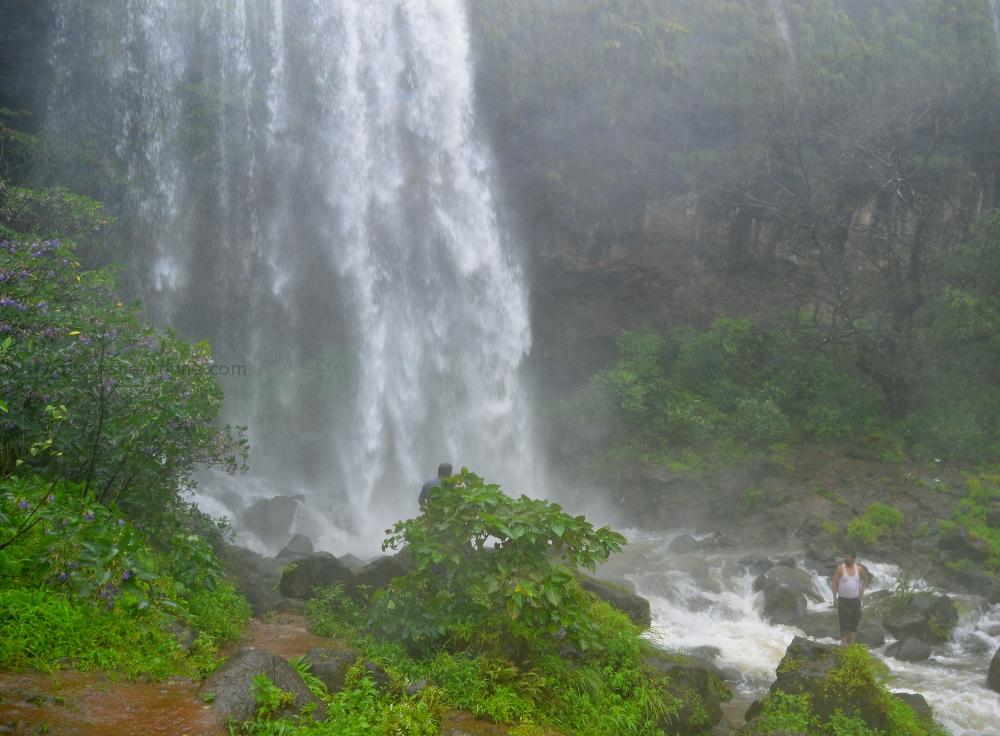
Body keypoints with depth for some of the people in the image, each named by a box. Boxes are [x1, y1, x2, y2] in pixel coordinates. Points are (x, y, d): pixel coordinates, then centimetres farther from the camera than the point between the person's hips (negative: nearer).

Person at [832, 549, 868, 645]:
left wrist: (862, 590, 8)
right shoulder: (840, 568, -9)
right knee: (844, 622, -2)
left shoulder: (859, 569, 0)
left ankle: (853, 643, 21)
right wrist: (835, 598, -11)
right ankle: (844, 643, 4)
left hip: (855, 599, 3)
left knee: (855, 621, 10)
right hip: (843, 600, -3)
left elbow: (865, 578, 19)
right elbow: (835, 583, -6)